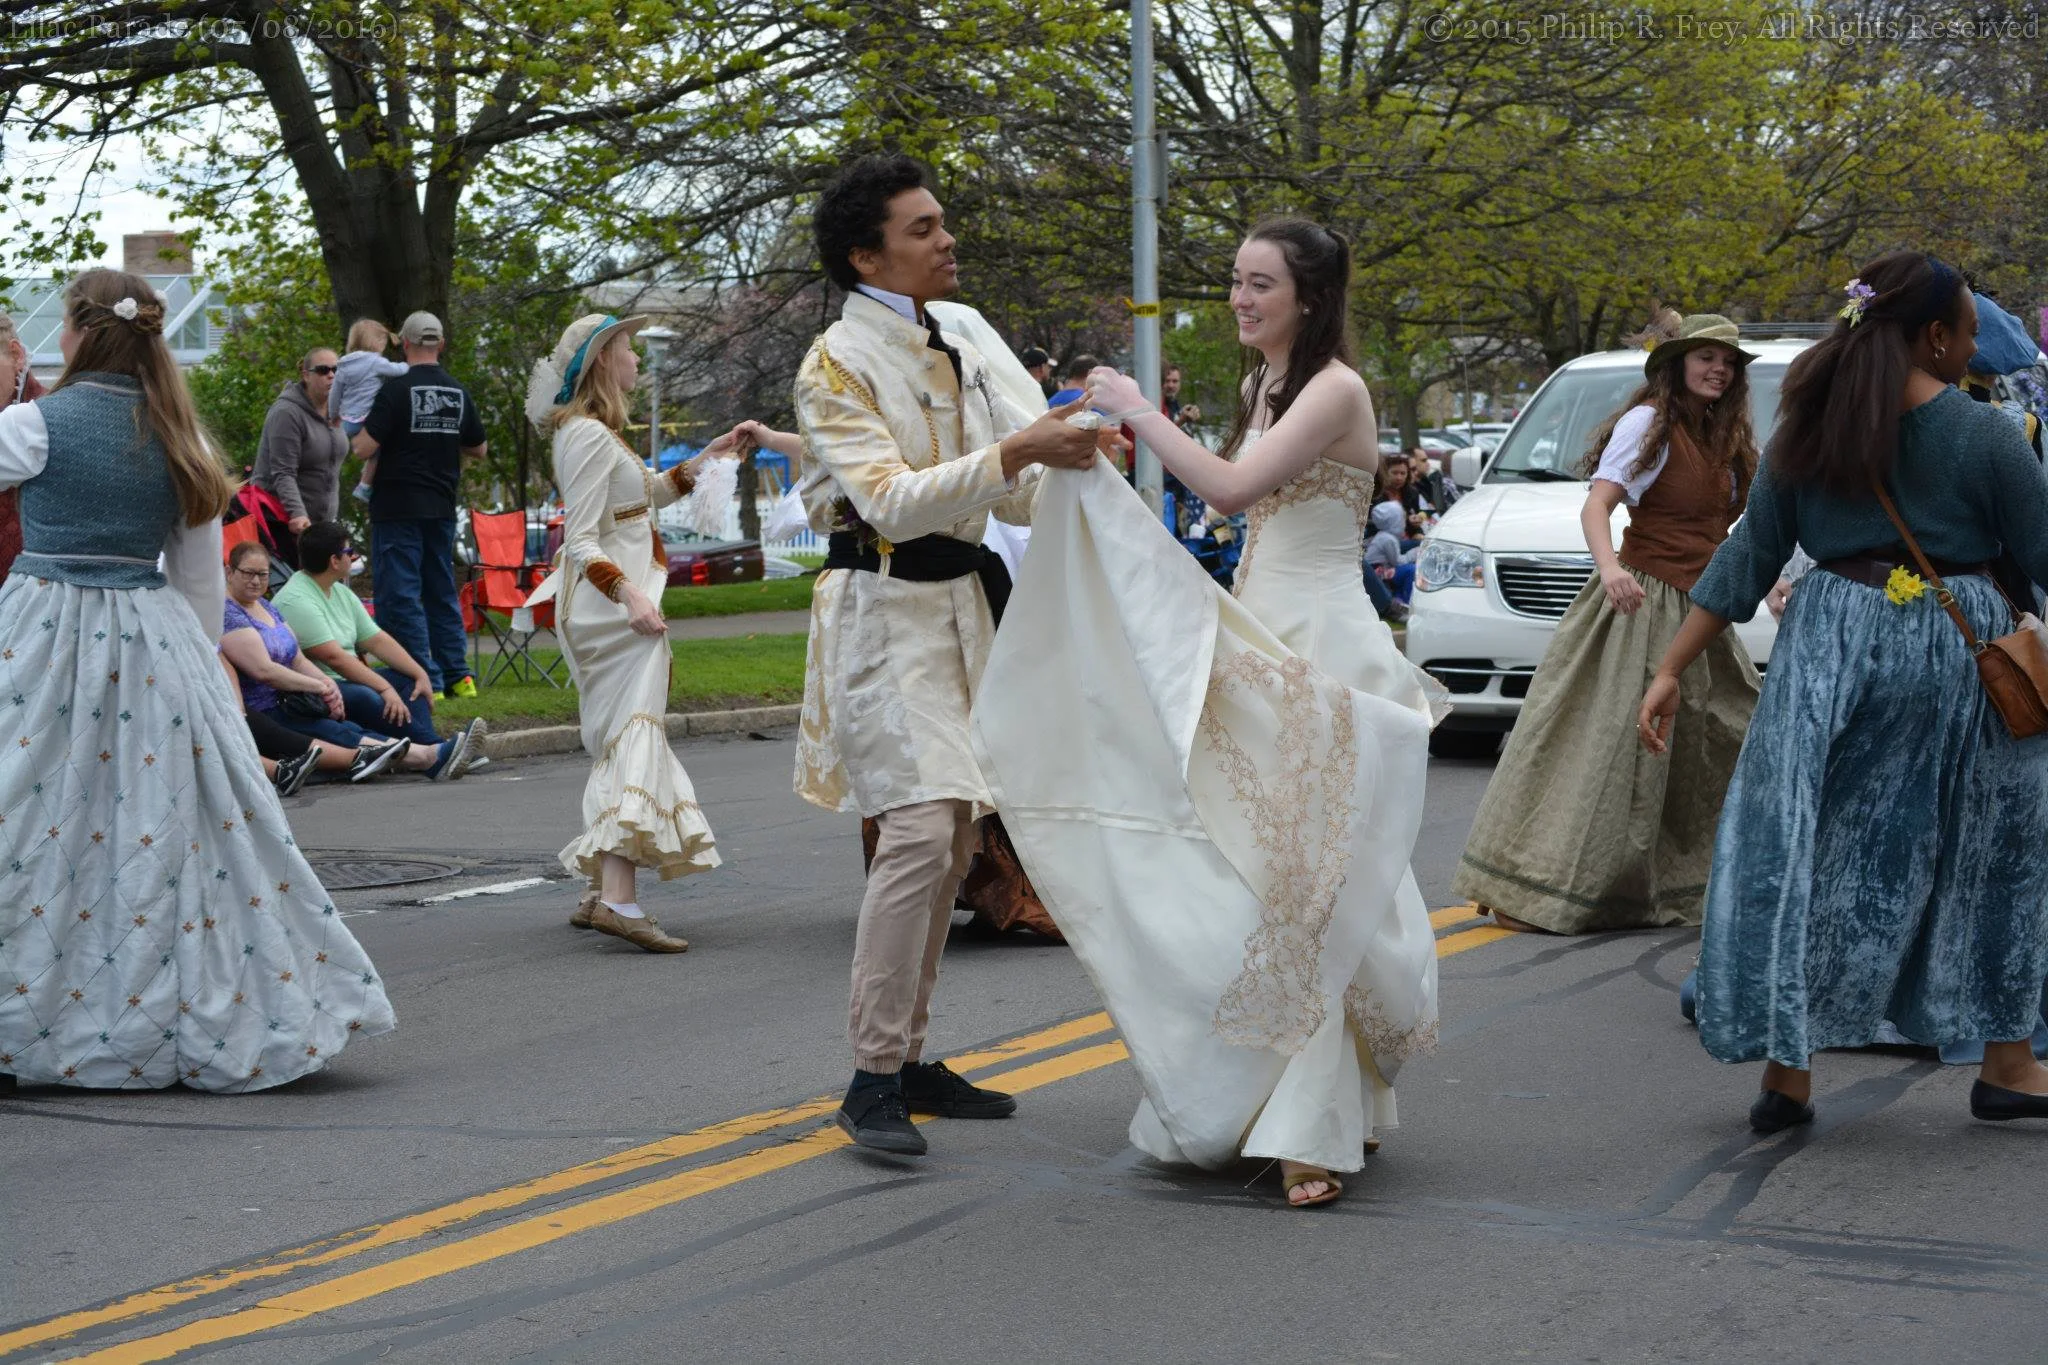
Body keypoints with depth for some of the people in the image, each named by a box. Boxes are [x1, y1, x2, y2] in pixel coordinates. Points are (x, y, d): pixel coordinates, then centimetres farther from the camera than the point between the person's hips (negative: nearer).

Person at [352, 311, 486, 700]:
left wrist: (360, 429, 6)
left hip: (398, 508, -6)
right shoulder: (460, 394, 5)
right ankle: (457, 675, 15)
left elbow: (364, 448, -15)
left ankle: (426, 679, -6)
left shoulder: (396, 389, -13)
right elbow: (478, 450, 16)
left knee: (400, 595, -2)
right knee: (442, 591, 16)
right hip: (441, 507, 6)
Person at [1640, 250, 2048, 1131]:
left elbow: (1747, 560, 3)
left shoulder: (1807, 431, 3)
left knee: (1803, 850, 8)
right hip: (1954, 652, -3)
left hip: (1830, 646, 3)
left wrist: (1672, 670, 7)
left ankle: (1786, 1069, 7)